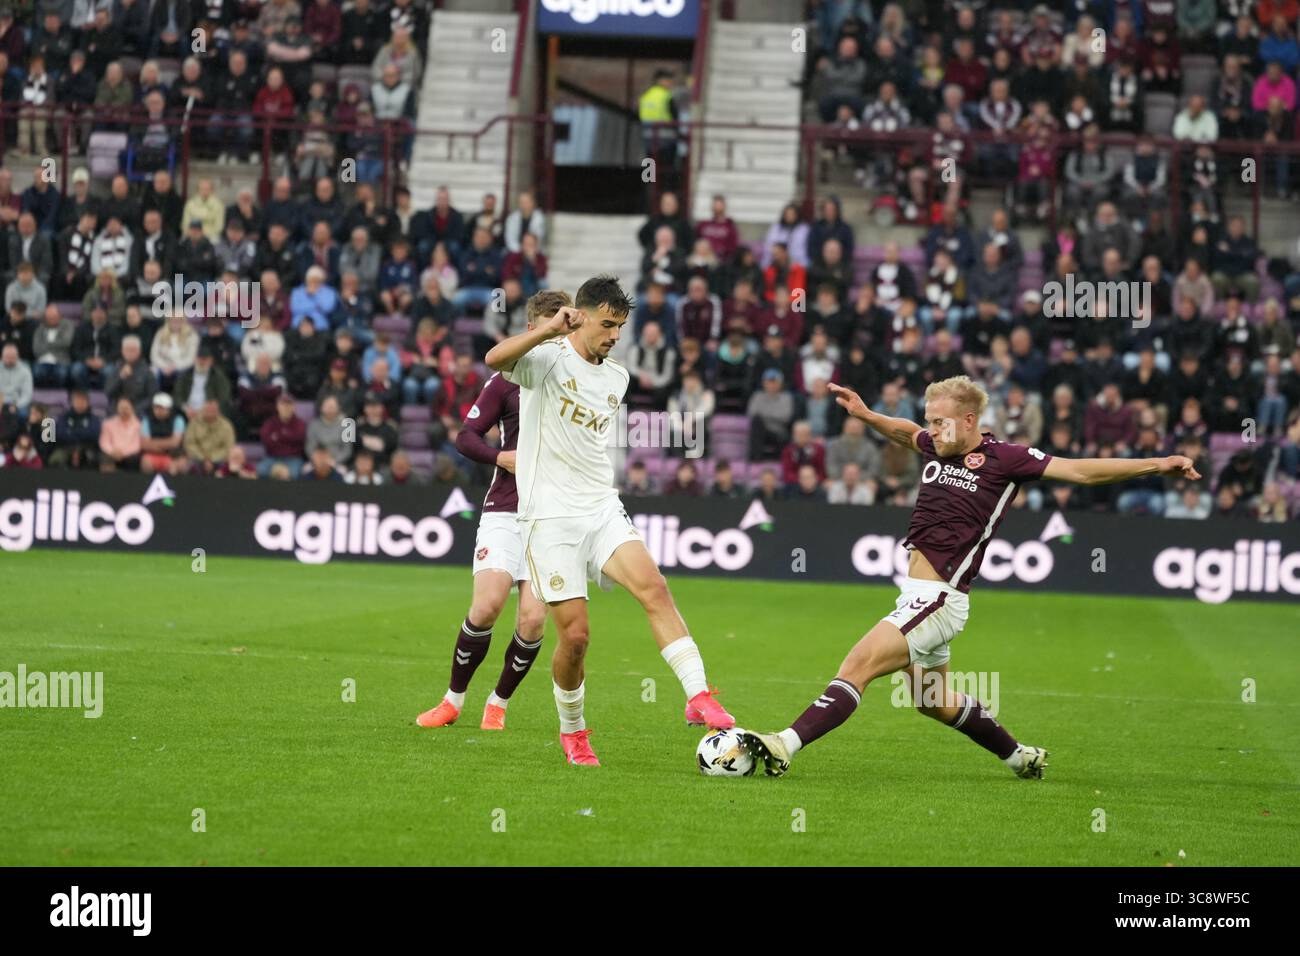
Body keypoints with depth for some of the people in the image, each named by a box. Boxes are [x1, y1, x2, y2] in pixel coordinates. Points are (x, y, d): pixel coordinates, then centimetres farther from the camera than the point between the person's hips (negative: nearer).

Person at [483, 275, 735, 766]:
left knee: (653, 586, -20)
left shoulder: (616, 378, 14)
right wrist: (551, 329, -37)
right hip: (551, 517, -5)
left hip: (602, 510, 5)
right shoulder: (548, 360, -6)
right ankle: (572, 730, 17)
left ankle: (699, 698, -27)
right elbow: (496, 359, -28)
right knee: (574, 635, -7)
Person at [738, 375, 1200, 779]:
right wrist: (866, 415, 20)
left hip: (940, 598, -9)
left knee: (857, 666, -19)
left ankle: (785, 746, -26)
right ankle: (1019, 755, 39)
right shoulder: (937, 446, 9)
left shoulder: (1004, 459, -10)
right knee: (934, 701, 22)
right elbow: (905, 433, 33)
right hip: (918, 596, 9)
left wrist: (1156, 464, -15)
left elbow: (1080, 470, -9)